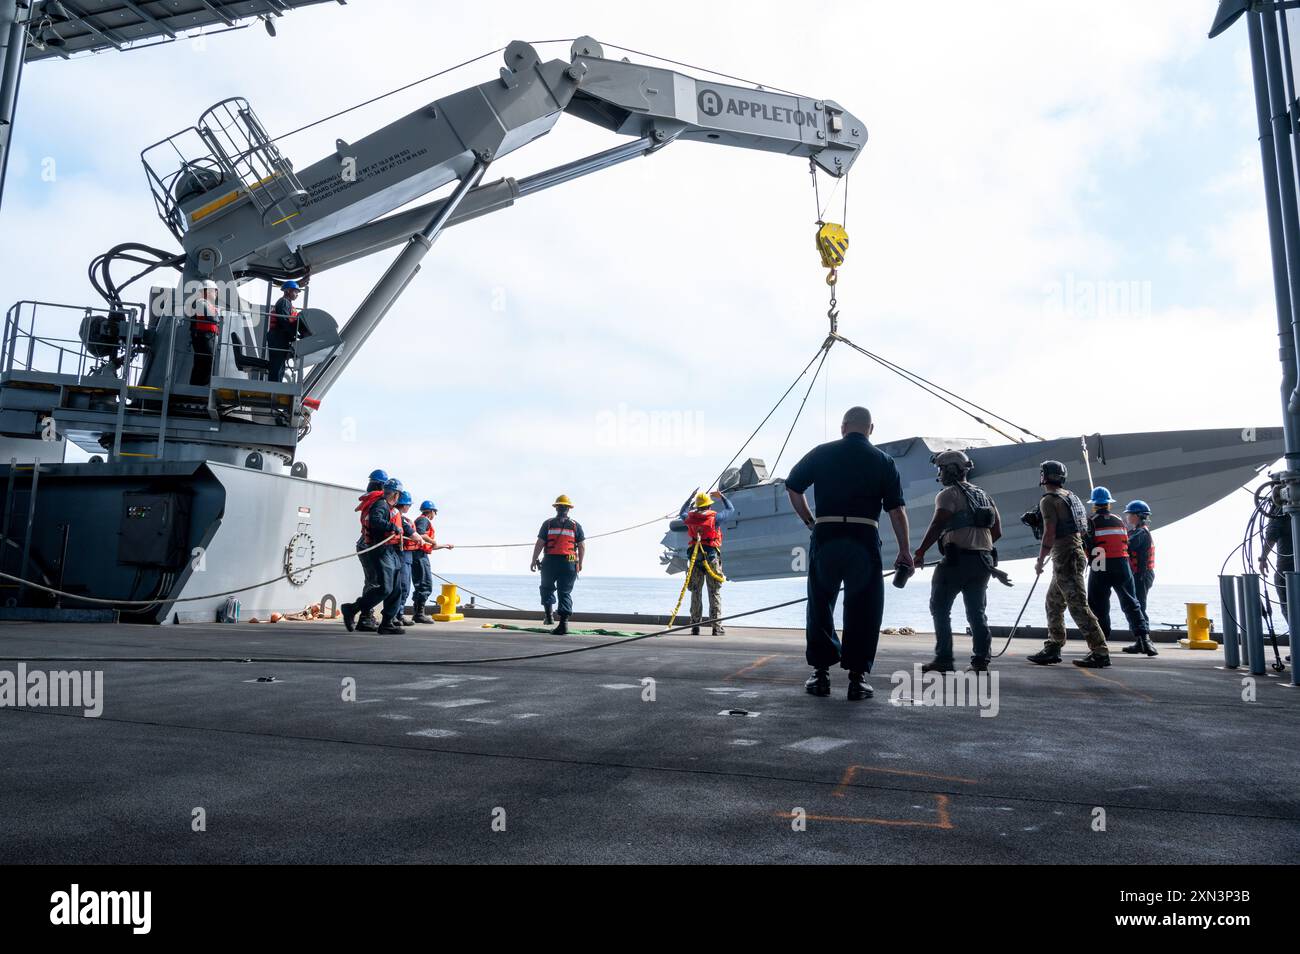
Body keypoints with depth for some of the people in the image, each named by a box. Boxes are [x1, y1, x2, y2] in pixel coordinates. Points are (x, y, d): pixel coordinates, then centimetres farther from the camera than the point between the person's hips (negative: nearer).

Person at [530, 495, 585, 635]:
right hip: (569, 564, 1)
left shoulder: (548, 524, 3)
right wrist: (580, 564, 15)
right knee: (565, 592, 4)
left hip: (550, 561, -1)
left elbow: (539, 543, -1)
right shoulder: (576, 525, 7)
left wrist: (534, 560, 6)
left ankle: (549, 615, 5)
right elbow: (582, 546, 5)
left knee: (547, 588, 19)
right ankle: (564, 622, -3)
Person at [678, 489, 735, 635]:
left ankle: (695, 626, 11)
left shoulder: (690, 517, 5)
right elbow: (731, 510, 13)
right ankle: (717, 627, -2)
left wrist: (691, 498, 39)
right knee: (715, 593, 0)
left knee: (695, 592, 10)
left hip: (695, 556, 3)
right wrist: (722, 496, 27)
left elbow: (682, 513, 30)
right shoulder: (714, 517, -3)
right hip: (712, 555, -3)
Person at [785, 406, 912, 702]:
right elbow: (896, 510, 3)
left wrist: (808, 520, 20)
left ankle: (821, 673, 14)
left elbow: (792, 487, 11)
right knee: (862, 610, 7)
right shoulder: (883, 460, 7)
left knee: (820, 606, 12)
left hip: (825, 536, 1)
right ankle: (857, 677, 7)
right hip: (865, 539, -1)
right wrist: (905, 550, 8)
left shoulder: (821, 453, 9)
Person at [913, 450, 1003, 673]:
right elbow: (997, 532, 19)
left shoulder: (949, 494, -5)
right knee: (977, 612, 13)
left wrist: (920, 553, -15)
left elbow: (937, 526, -17)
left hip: (957, 558, -7)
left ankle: (944, 659, 1)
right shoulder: (983, 495, 20)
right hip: (984, 560, 7)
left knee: (940, 608, 3)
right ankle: (981, 661, 11)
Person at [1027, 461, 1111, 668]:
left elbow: (1049, 534, -15)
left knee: (1078, 606, -9)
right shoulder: (1070, 496, 17)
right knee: (1053, 603, 16)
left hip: (1066, 557, -10)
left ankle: (1100, 653, -8)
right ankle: (1052, 649, 20)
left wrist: (1040, 561, -8)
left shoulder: (1049, 499, -10)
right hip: (1077, 551, 10)